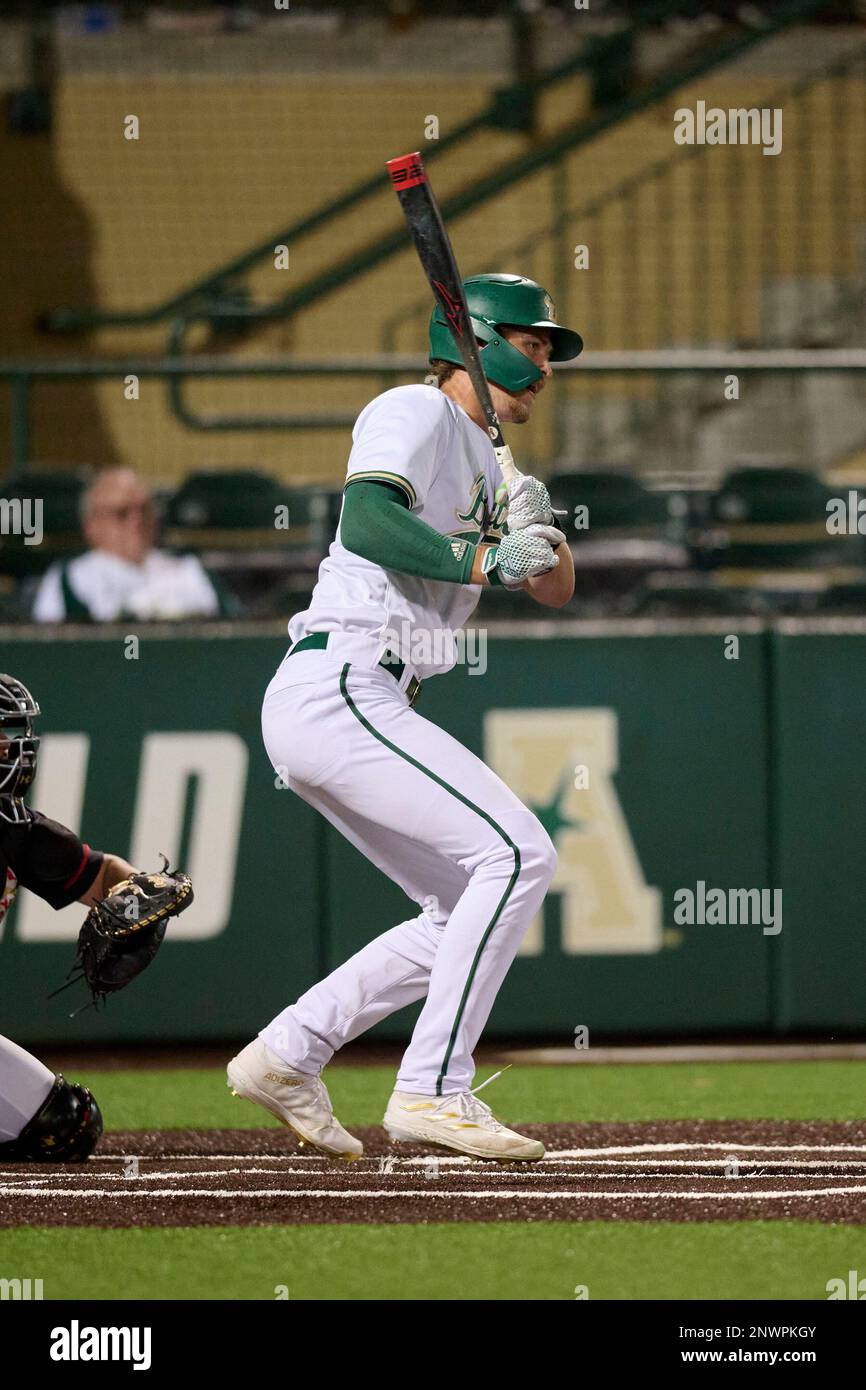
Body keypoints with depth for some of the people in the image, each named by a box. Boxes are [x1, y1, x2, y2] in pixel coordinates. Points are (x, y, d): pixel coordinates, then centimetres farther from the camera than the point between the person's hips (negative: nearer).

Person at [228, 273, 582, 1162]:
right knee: (517, 854, -16)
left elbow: (555, 589, 22)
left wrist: (535, 522, 2)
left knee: (471, 909, 11)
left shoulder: (484, 464, 24)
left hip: (370, 706, 10)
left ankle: (286, 1055, 13)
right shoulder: (417, 413, -5)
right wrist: (483, 559, -21)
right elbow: (366, 521, -23)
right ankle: (431, 1091, -17)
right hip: (338, 686, -10)